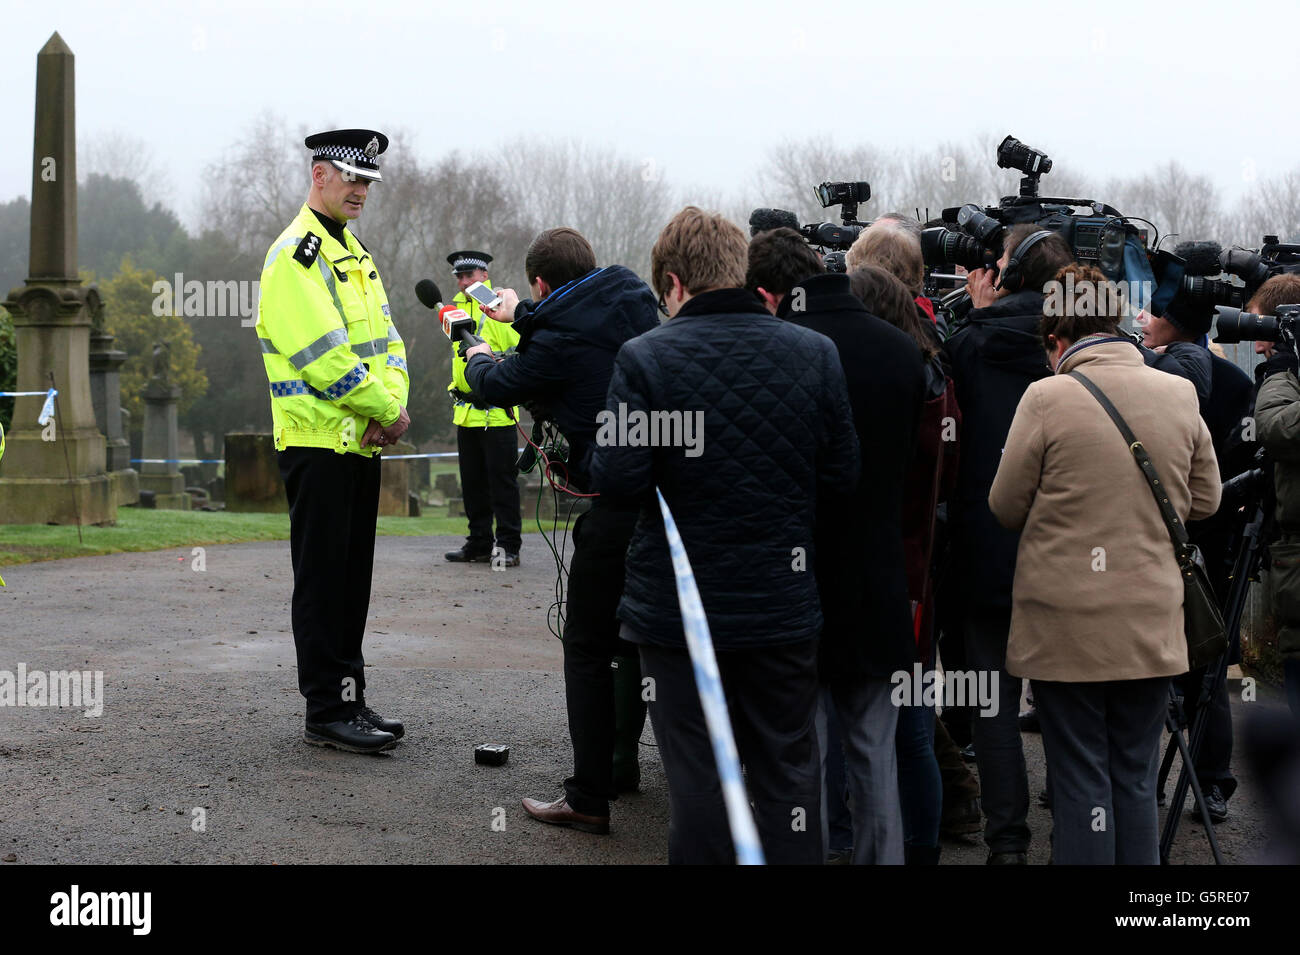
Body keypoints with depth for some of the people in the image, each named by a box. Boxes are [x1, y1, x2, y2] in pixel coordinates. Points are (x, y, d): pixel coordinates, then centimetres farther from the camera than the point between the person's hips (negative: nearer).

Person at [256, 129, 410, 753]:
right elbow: (324, 355, -21)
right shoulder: (295, 254, -12)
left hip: (361, 443, 9)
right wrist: (387, 411, -14)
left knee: (353, 578, 12)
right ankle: (326, 712, 1)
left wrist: (392, 403, -6)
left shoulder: (354, 252, 17)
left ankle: (350, 698, 20)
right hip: (318, 443, -9)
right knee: (323, 579, -4)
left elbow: (384, 338, 13)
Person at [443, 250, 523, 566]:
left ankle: (508, 546, 2)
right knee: (473, 483, 12)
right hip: (465, 410, 8)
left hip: (496, 413, -7)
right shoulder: (458, 306, 14)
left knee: (502, 481, -3)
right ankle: (479, 543, 19)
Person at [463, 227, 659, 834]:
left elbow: (495, 386, 4)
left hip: (616, 505, -8)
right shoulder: (633, 299, 6)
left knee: (587, 647, 0)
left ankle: (588, 799, 2)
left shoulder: (560, 343, -14)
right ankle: (621, 762, 34)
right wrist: (519, 316, 42)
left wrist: (480, 359, 27)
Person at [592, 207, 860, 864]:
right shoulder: (815, 353, -3)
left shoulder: (644, 357, -11)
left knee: (697, 774, 7)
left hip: (678, 606, -2)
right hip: (783, 605, 2)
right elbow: (842, 476, -2)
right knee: (788, 772, 14)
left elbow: (617, 478, -16)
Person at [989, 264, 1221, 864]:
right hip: (1152, 627, 4)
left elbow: (1006, 509, -4)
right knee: (1136, 782, 12)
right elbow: (1205, 500, 11)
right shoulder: (1180, 394, 1)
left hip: (1067, 628, -4)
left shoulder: (1047, 398, -11)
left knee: (1080, 783, 4)